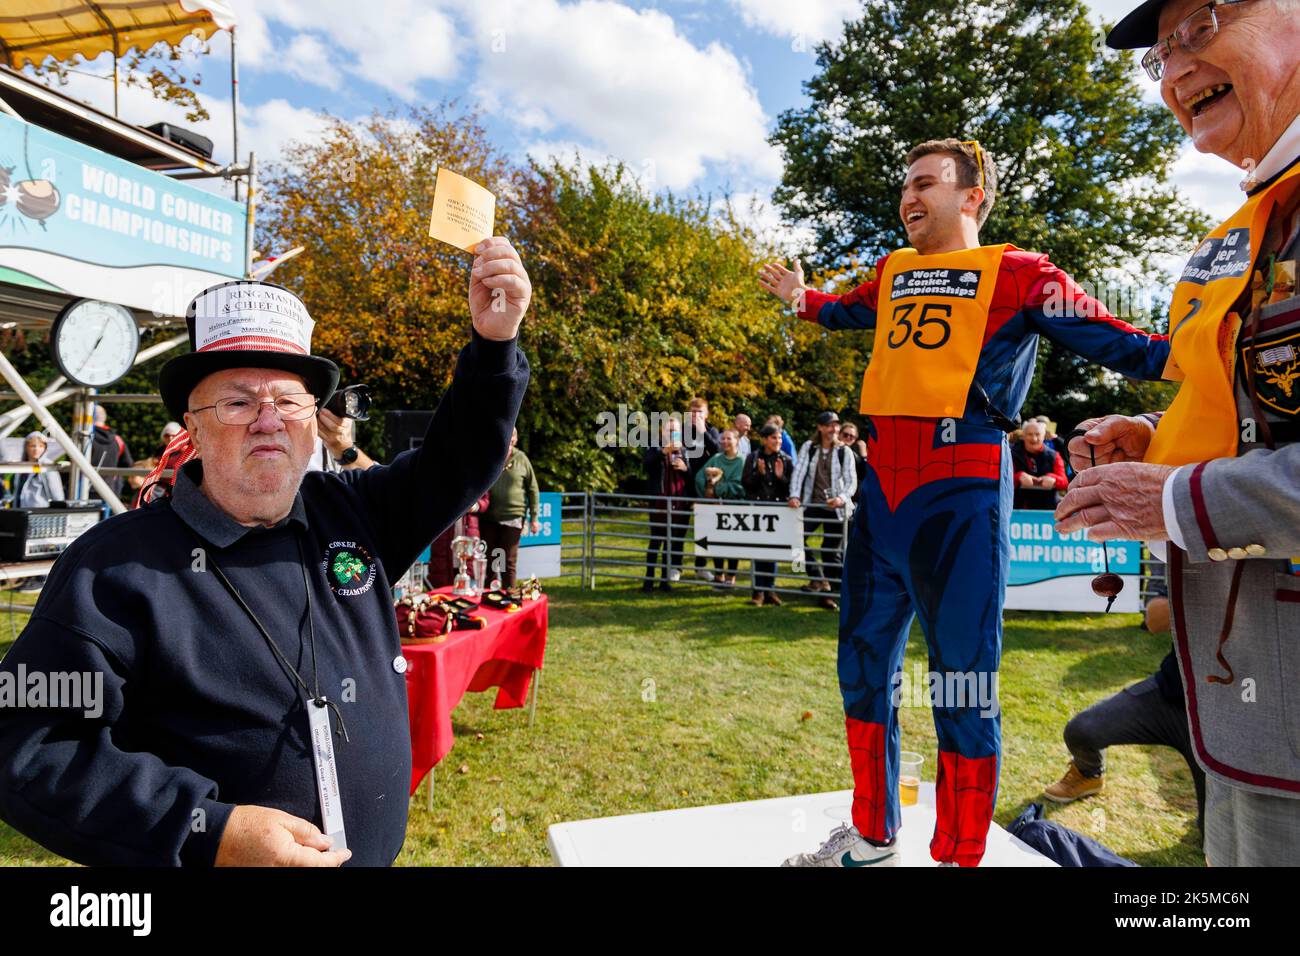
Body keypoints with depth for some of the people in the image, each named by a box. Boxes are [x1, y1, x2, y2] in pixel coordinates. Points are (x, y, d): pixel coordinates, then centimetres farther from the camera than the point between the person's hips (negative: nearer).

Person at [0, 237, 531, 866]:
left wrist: (494, 342, -16)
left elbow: (458, 459, -1)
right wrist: (205, 832, -27)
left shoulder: (352, 512, -3)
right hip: (207, 860, -4)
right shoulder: (112, 566, -15)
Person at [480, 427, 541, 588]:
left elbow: (533, 489, 4)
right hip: (488, 517, 1)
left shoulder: (520, 459, 0)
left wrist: (534, 517, 1)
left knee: (509, 562, 4)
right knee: (489, 560, 9)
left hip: (513, 517, -1)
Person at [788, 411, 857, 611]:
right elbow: (799, 471, -5)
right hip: (812, 505, 1)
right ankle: (818, 578, -1)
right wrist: (794, 495, -20)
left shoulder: (844, 451, 1)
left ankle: (827, 594, 15)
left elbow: (851, 480, -5)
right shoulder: (809, 447, 3)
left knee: (832, 551, 4)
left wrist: (842, 498, -24)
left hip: (835, 508, -1)